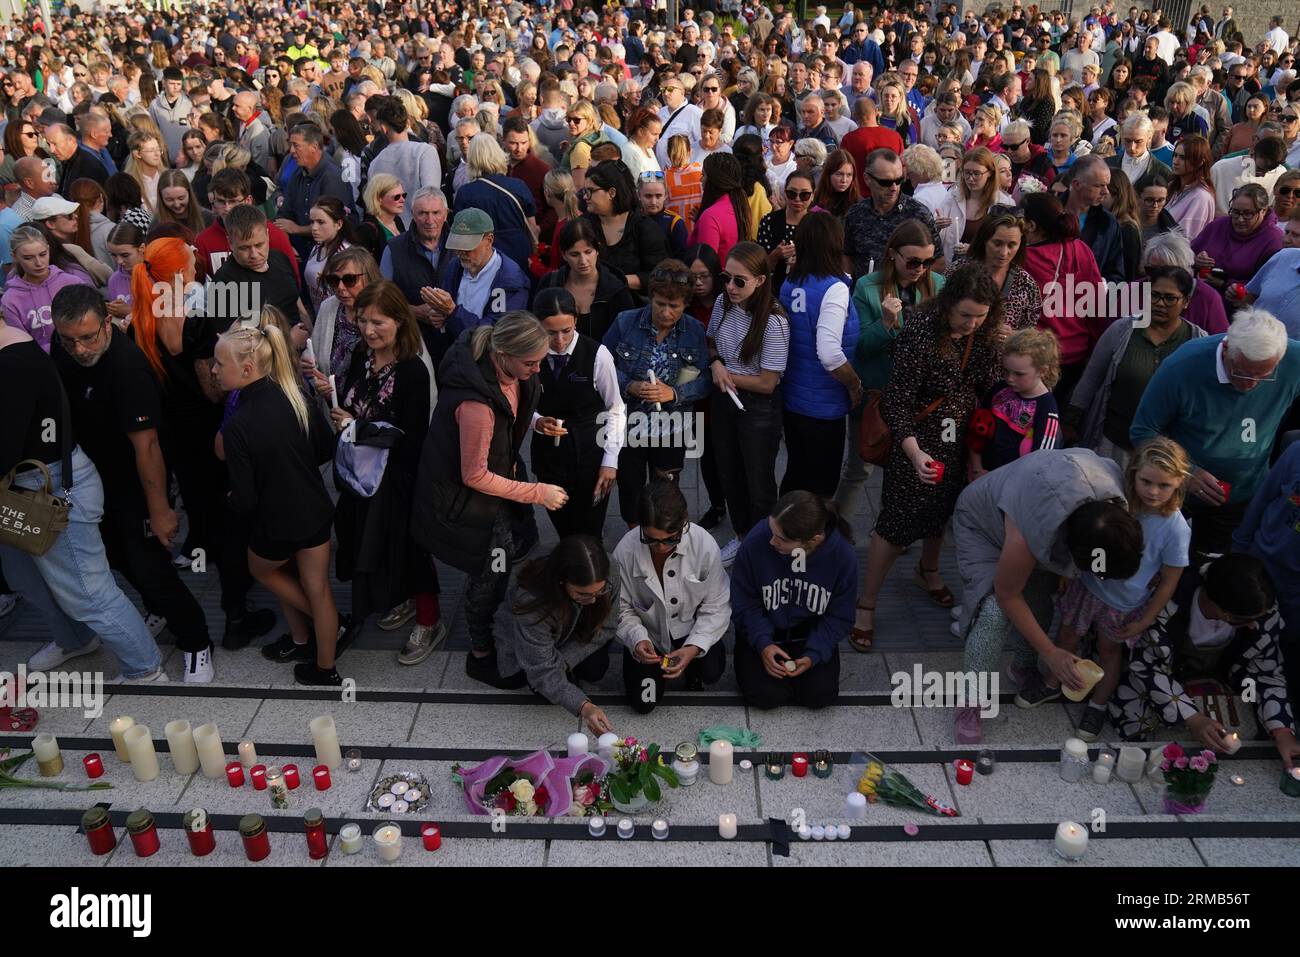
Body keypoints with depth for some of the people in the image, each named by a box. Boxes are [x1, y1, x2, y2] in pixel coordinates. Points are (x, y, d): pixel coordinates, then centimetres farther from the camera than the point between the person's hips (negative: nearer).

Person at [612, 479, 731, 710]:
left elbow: (716, 607, -16)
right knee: (643, 703, -10)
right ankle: (656, 663, 25)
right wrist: (637, 640, -29)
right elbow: (622, 609, -10)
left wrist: (693, 647, -29)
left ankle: (691, 671, 13)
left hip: (691, 628, 0)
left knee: (711, 672, -26)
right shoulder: (625, 552, -26)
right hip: (647, 634, 1)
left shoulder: (705, 545, -27)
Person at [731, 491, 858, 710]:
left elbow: (840, 617, -8)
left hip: (812, 633, 1)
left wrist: (813, 655, -20)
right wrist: (762, 643, -24)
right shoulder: (757, 541, -27)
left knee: (820, 694, -15)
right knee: (764, 696, -17)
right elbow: (744, 604, -12)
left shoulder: (843, 555, -23)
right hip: (764, 631, -1)